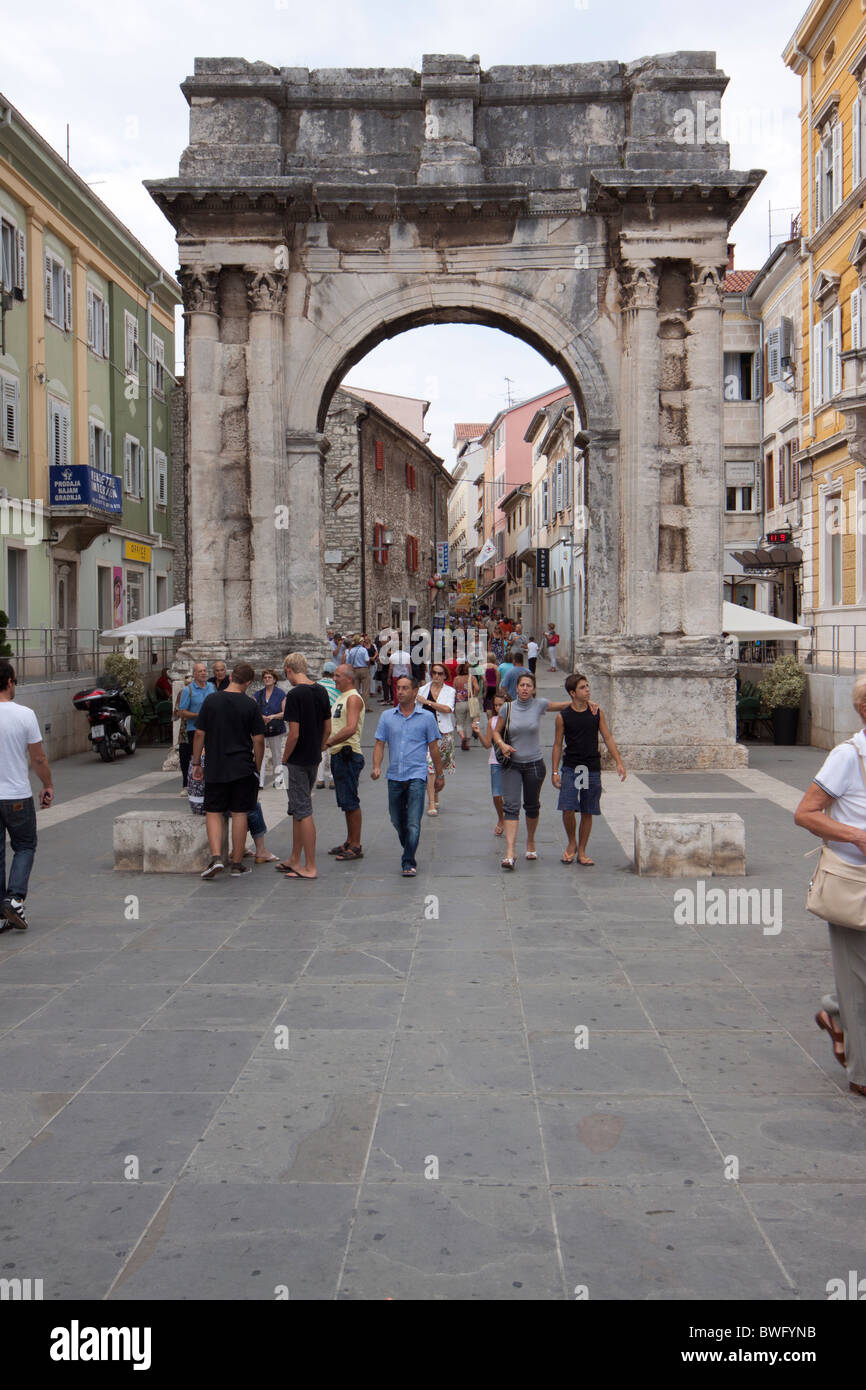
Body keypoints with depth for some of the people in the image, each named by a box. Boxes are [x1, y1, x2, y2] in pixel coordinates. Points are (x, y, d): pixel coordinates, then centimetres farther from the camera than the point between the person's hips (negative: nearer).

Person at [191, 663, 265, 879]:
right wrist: (257, 768, 11)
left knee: (213, 813, 8)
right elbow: (258, 740, -2)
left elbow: (199, 734, 0)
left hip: (216, 768, 0)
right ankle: (237, 863, 12)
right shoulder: (250, 705, -4)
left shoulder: (211, 700, -2)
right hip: (243, 768, 0)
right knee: (239, 814, 7)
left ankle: (216, 857, -9)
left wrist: (196, 763, 10)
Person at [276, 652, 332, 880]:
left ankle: (310, 867, 0)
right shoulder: (321, 691, 6)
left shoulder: (295, 694, -17)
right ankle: (295, 860, 26)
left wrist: (285, 758, -6)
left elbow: (294, 734, -20)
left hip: (298, 761, -8)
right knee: (298, 809, 18)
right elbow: (327, 729, 10)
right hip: (314, 759, 8)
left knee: (303, 812, -4)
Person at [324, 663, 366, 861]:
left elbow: (350, 729, -25)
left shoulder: (353, 698, -13)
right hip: (338, 754, 10)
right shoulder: (341, 698, 19)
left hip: (348, 755, -10)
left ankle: (356, 847, -3)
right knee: (345, 802, 14)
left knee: (350, 802, -7)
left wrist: (328, 743, -23)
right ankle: (349, 843, 22)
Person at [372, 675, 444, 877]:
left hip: (417, 776, -3)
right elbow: (379, 744, 7)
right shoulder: (387, 716, 7)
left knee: (413, 822, -10)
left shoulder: (426, 717, 2)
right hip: (394, 776, 4)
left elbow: (434, 748, 7)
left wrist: (439, 775, 10)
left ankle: (409, 862, -6)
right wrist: (376, 767, -9)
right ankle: (409, 850, 37)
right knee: (397, 820, 14)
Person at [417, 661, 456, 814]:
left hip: (444, 733, 1)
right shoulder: (423, 690, 7)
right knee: (430, 767, -12)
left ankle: (435, 798, 30)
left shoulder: (450, 691, 3)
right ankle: (431, 803, -12)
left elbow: (448, 709, -14)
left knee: (440, 768, 8)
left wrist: (427, 701, -14)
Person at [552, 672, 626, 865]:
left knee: (587, 813, 5)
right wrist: (555, 772, 0)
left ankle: (582, 851, 18)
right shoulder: (563, 716, -1)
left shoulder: (596, 712, 4)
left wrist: (619, 762, 0)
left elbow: (608, 738, 8)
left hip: (592, 768, 2)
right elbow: (557, 744, 4)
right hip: (571, 767, -2)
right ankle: (572, 843, 13)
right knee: (567, 809, -12)